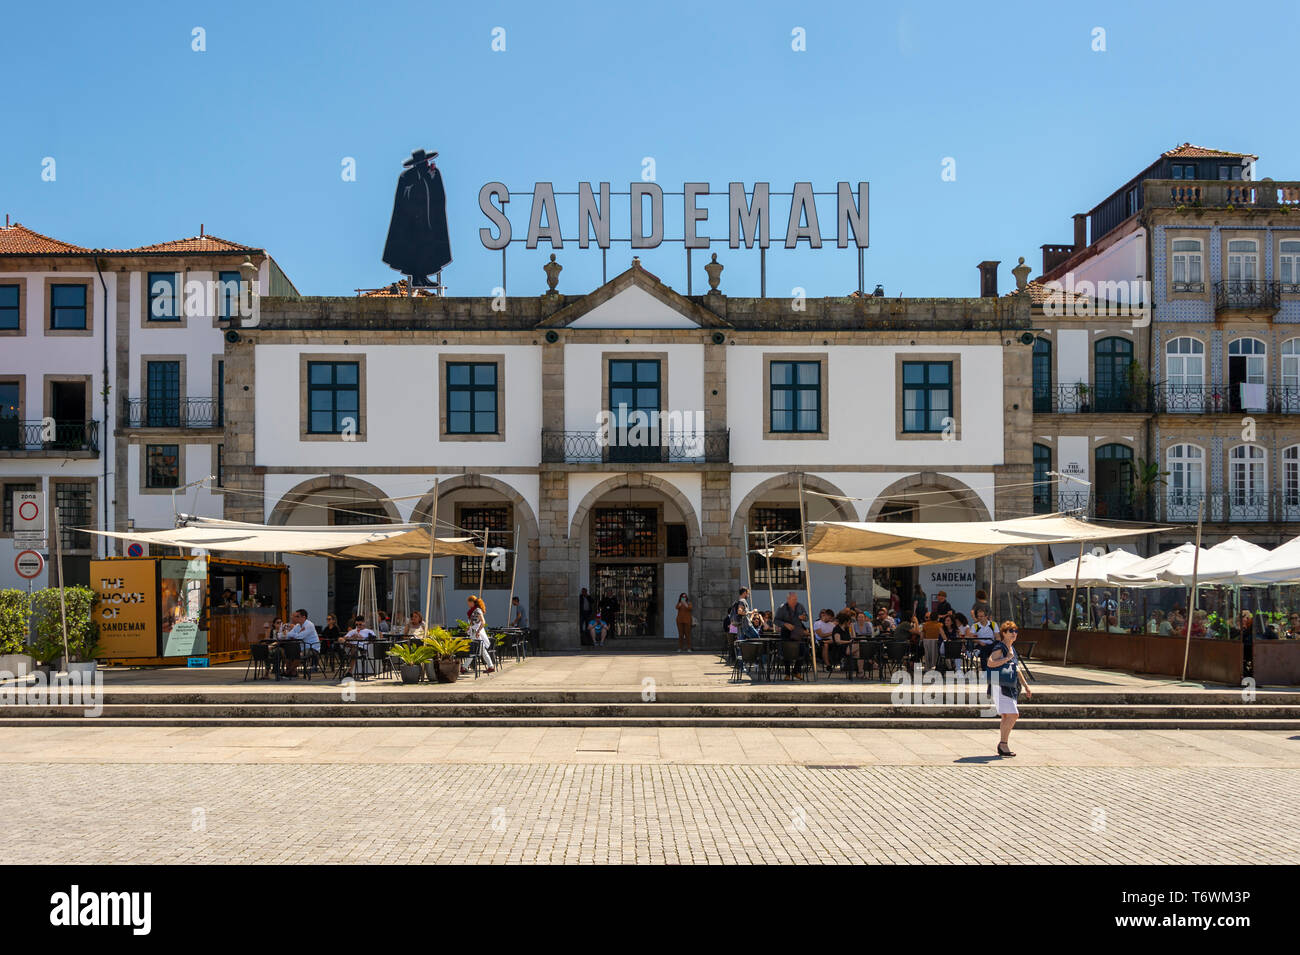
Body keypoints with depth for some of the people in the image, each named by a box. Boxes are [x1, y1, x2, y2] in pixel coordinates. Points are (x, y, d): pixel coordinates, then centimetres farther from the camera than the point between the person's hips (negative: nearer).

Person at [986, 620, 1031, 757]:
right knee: (1013, 715, -15)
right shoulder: (999, 648, -10)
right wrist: (1007, 658, -20)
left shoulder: (1012, 649, 18)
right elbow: (990, 663, -26)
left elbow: (1016, 670, 26)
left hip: (1010, 687, 9)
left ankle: (1002, 746, 15)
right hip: (999, 685, -9)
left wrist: (1026, 687, 26)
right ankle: (1003, 743, -6)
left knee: (1007, 717, 9)